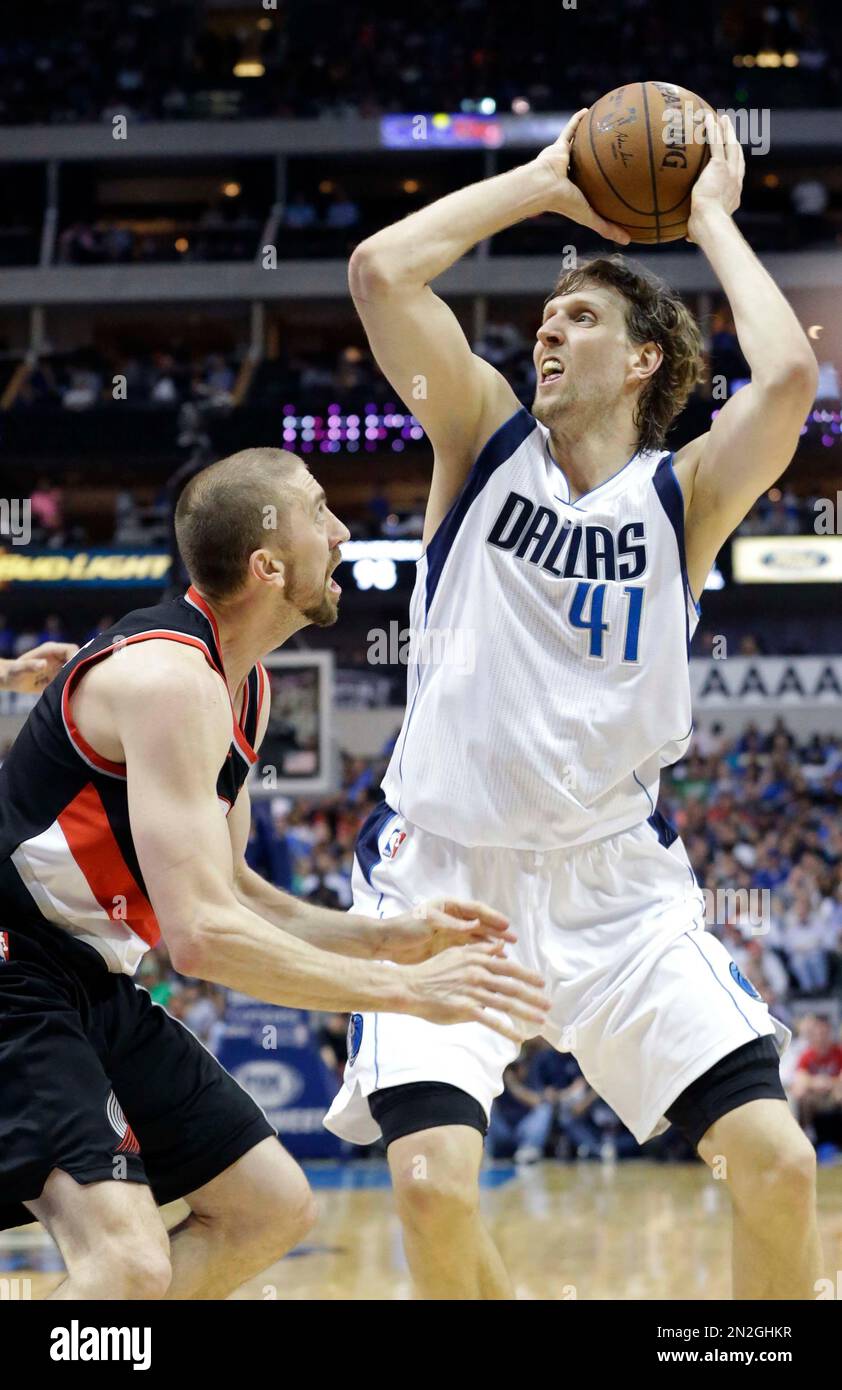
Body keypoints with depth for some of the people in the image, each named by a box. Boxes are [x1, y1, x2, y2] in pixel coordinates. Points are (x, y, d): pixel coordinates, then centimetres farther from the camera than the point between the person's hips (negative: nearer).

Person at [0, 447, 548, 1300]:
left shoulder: (243, 684, 10)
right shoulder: (170, 678, -22)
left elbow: (223, 890, 18)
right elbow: (202, 934, -29)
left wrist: (388, 936, 5)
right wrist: (405, 989, -23)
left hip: (96, 989, 10)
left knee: (272, 1210, 14)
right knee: (129, 1260, -27)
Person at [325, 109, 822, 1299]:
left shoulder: (683, 496, 2)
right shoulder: (487, 440, 5)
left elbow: (787, 375, -19)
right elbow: (380, 271, -9)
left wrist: (713, 219, -4)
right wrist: (542, 183, -1)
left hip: (617, 878, 0)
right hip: (447, 873, 0)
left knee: (777, 1164, -11)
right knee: (432, 1181, -19)